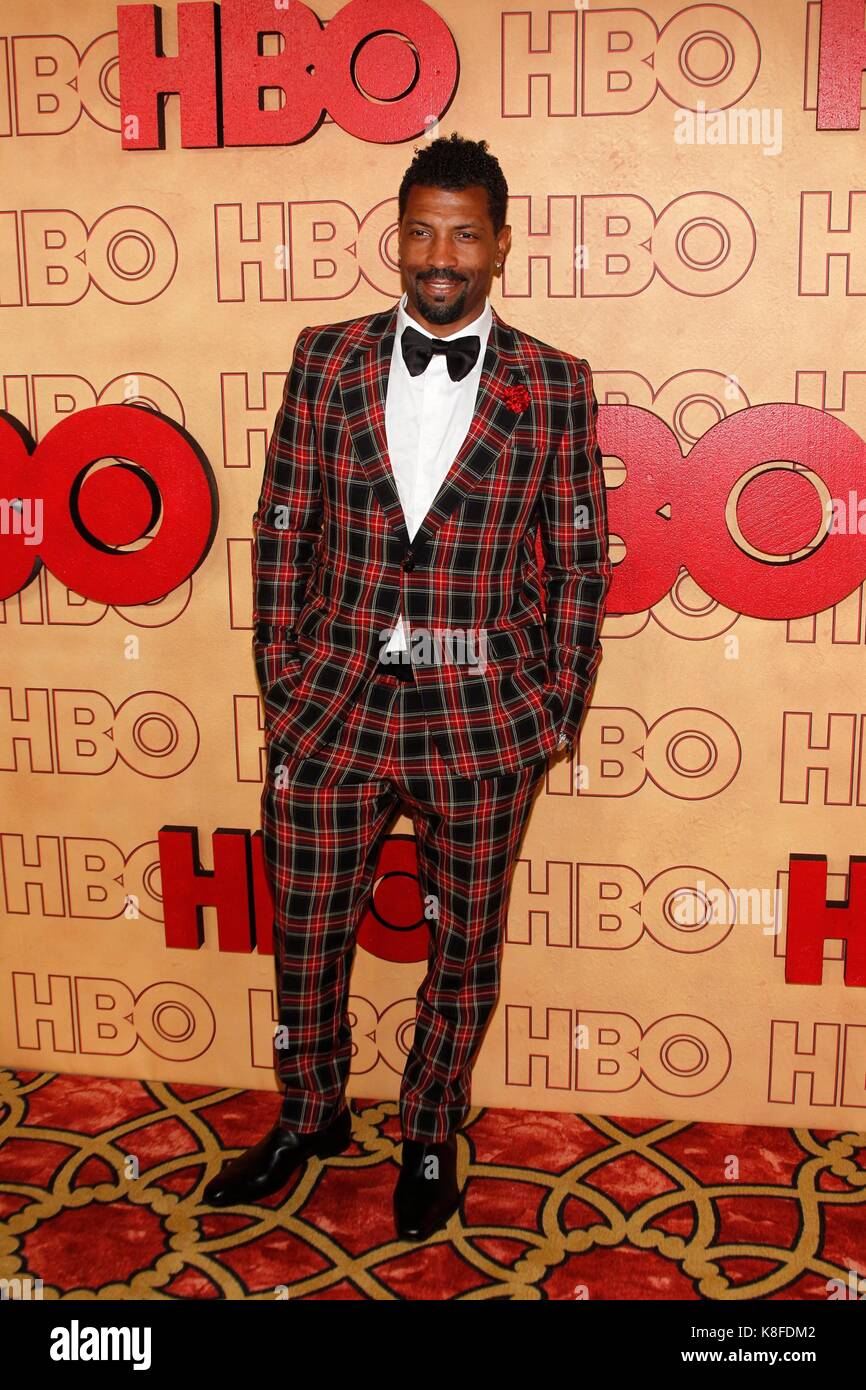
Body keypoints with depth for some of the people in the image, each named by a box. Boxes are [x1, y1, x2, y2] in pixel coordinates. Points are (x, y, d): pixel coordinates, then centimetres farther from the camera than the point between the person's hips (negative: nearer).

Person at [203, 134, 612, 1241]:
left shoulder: (555, 387, -2)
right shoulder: (326, 360, 1)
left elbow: (580, 559, 1)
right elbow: (282, 528, 4)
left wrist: (557, 710, -1)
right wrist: (281, 678, 1)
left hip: (484, 723, -1)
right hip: (333, 707, 1)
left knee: (464, 946, 14)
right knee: (306, 935, 14)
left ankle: (431, 1137, 38)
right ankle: (310, 1117, 40)